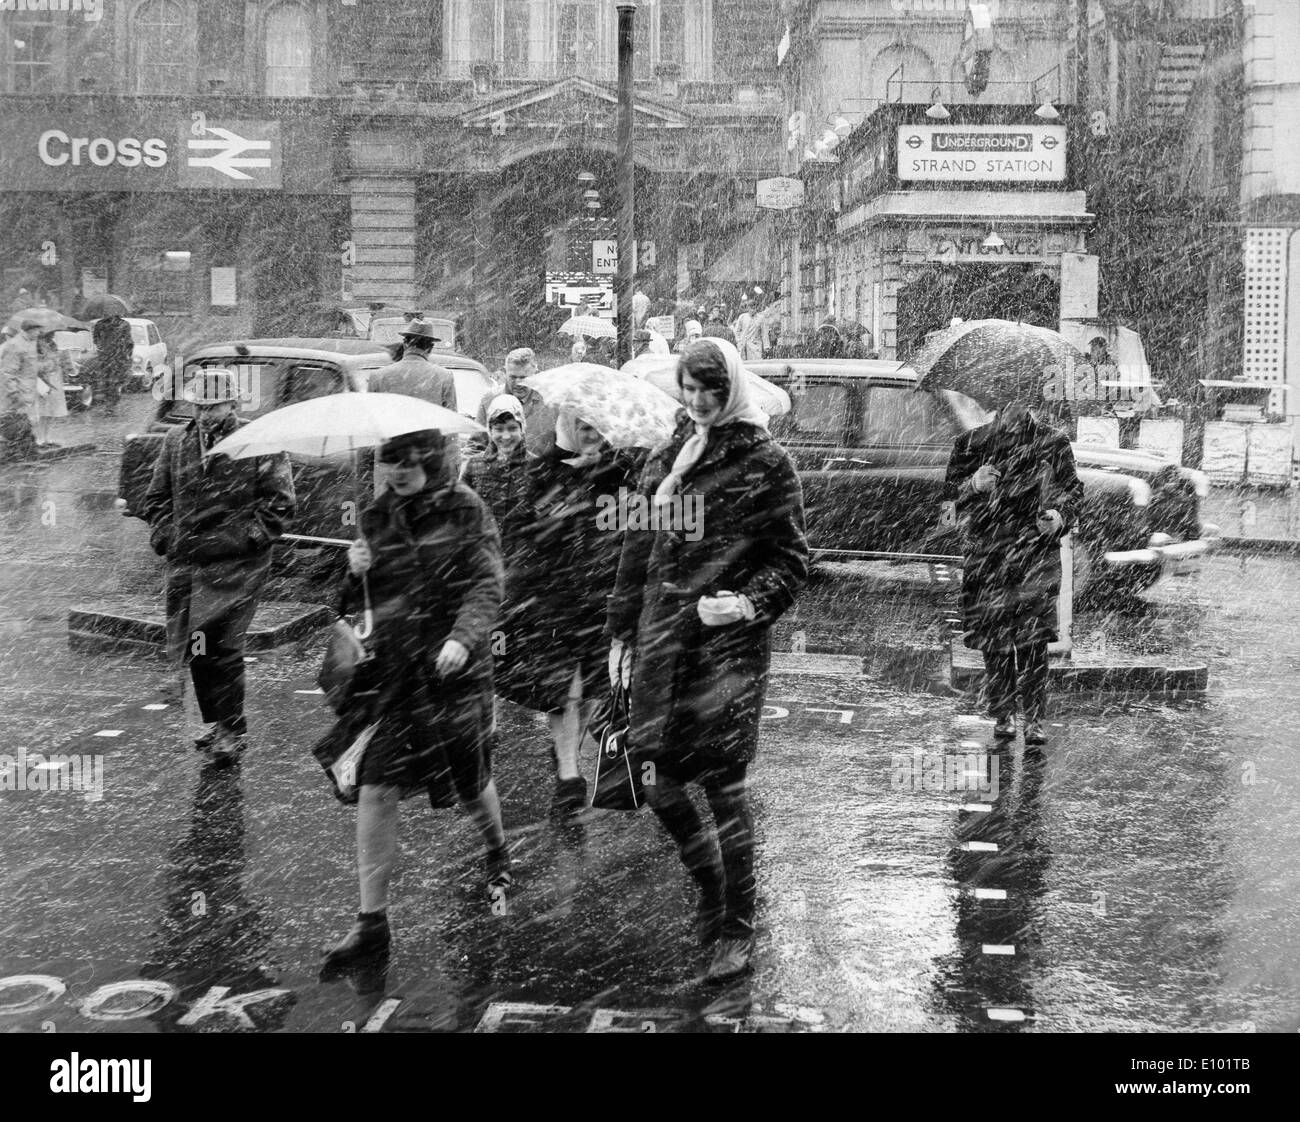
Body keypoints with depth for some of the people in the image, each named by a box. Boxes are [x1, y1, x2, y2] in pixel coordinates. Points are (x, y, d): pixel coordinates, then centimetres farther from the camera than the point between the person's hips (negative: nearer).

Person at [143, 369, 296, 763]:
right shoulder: (176, 441, 11)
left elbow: (279, 501, -3)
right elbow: (156, 497, 18)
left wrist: (251, 538, -12)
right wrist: (165, 535, 5)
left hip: (237, 564, -5)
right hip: (185, 561, 5)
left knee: (221, 646, -11)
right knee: (194, 649, 8)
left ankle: (233, 730, 1)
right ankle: (219, 724, 23)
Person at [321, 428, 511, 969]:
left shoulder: (465, 509, -2)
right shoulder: (376, 517, 9)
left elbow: (486, 585, -10)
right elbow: (355, 604, 14)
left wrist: (463, 637, -27)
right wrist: (356, 574, -9)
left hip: (453, 666, -3)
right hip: (389, 668, 3)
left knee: (470, 781, 10)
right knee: (375, 788, -7)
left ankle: (499, 856, 44)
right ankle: (372, 919, -1)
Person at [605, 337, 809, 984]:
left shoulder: (766, 464, -2)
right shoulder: (668, 458, 14)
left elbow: (790, 560, -2)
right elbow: (637, 549, 18)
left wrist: (751, 602, -19)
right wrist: (620, 631, 16)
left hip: (728, 646, -5)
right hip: (660, 641, 6)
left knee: (724, 789, -2)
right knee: (660, 788, 7)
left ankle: (738, 931, 12)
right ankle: (712, 891, 32)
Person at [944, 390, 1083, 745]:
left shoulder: (1051, 441, 7)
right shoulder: (971, 443, 9)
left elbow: (1072, 488, 12)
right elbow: (948, 490, 8)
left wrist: (1061, 515, -9)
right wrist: (973, 485, -14)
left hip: (1035, 547, -2)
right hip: (986, 552, 2)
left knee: (1033, 640, -9)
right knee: (992, 638, 3)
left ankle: (1033, 719, -3)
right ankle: (1003, 715, 14)